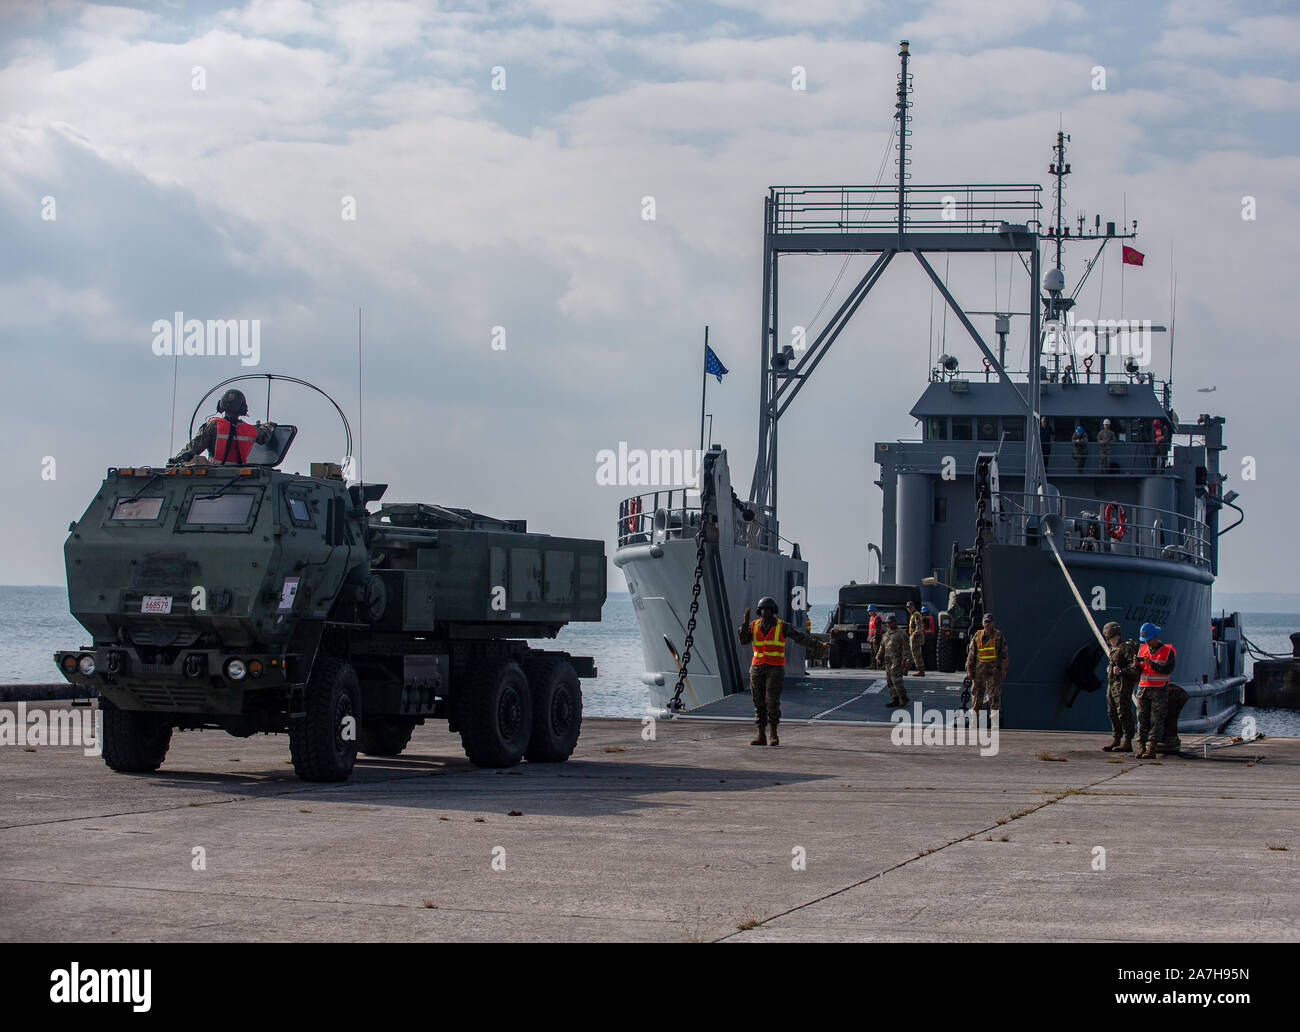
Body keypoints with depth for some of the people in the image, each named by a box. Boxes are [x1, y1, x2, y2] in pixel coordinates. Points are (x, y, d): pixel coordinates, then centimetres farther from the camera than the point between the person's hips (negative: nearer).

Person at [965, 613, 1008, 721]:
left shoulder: (999, 635, 4)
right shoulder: (977, 635, 9)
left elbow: (1003, 654, 4)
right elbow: (971, 653, 11)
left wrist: (1003, 670, -1)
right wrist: (969, 669, 6)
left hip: (994, 668, -2)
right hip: (979, 667, 2)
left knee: (994, 692, -7)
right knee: (977, 692, 6)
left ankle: (995, 714, -7)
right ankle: (974, 714, 15)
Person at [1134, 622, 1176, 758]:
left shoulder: (1167, 651, -1)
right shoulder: (1142, 650, 13)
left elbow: (1168, 669, -14)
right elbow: (1138, 672, 12)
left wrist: (1152, 664, -23)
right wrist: (1137, 664, -10)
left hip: (1159, 690, -4)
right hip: (1143, 688, 4)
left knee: (1156, 720, -7)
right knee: (1142, 719, -2)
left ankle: (1151, 750, -11)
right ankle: (1141, 749, -4)